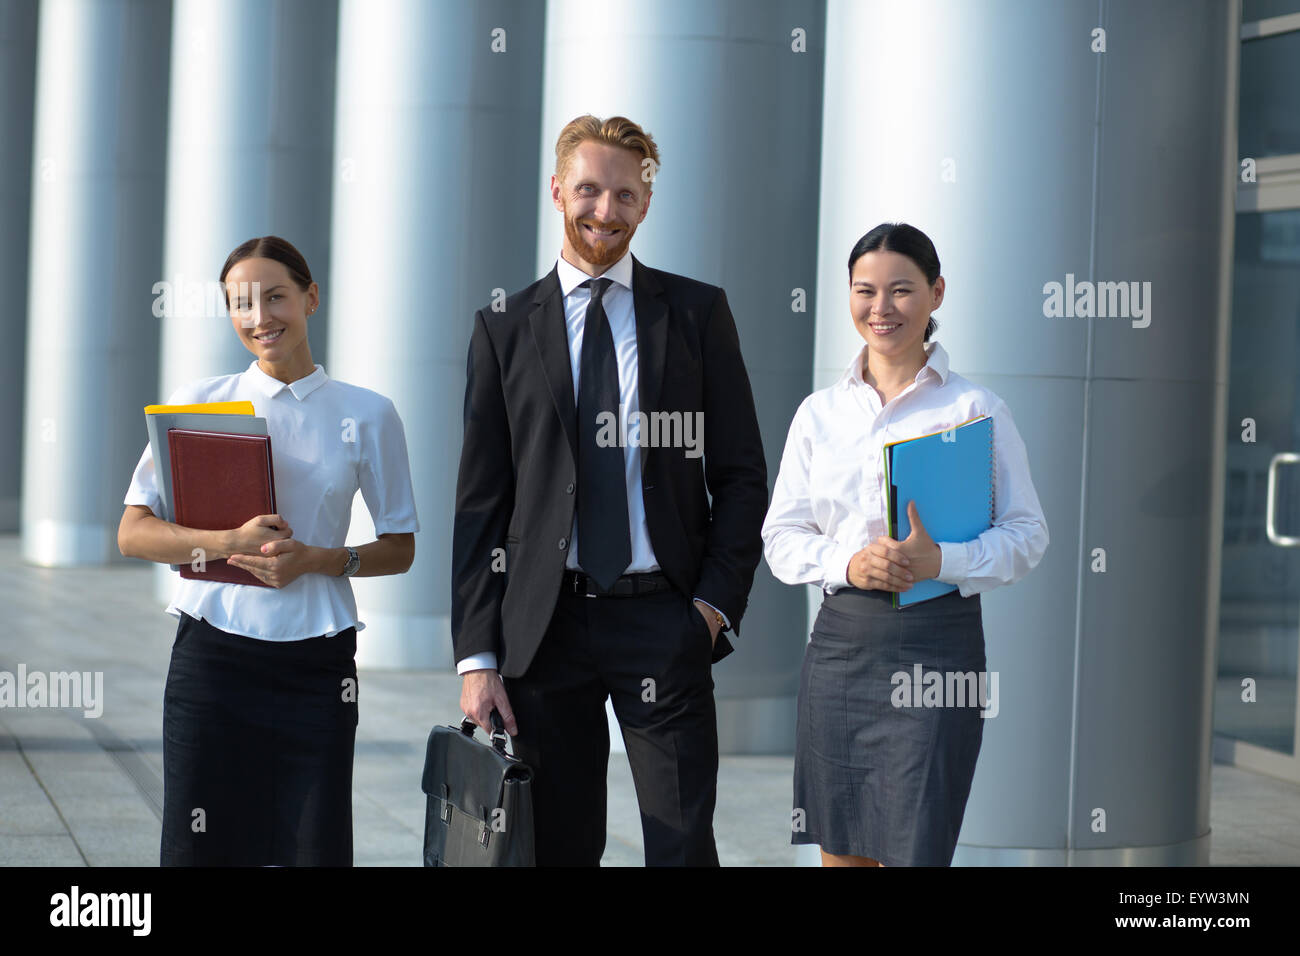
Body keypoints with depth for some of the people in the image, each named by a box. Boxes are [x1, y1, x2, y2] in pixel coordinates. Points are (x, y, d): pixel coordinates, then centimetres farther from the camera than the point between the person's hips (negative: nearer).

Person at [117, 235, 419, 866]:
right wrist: (229, 542, -16)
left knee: (314, 847, -1)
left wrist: (315, 560, -10)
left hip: (316, 664, 0)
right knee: (199, 847, 0)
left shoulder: (366, 414, 5)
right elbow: (133, 533, 1)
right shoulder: (200, 402, 5)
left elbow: (400, 548, 9)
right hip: (212, 651, 0)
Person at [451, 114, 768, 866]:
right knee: (557, 846, 6)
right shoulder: (505, 330, 8)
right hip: (544, 625, 1)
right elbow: (481, 501, 6)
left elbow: (741, 474, 7)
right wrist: (478, 654, -1)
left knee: (684, 845, -3)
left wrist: (717, 601, -5)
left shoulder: (698, 313, 7)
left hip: (663, 622, -1)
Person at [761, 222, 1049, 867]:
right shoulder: (819, 412, 10)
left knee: (914, 850, -6)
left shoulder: (974, 408, 0)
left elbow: (1027, 533, -1)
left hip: (938, 643, -3)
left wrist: (940, 562, -18)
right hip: (841, 639, 3)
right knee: (840, 853, 7)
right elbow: (781, 535, 9)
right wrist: (847, 563, -11)